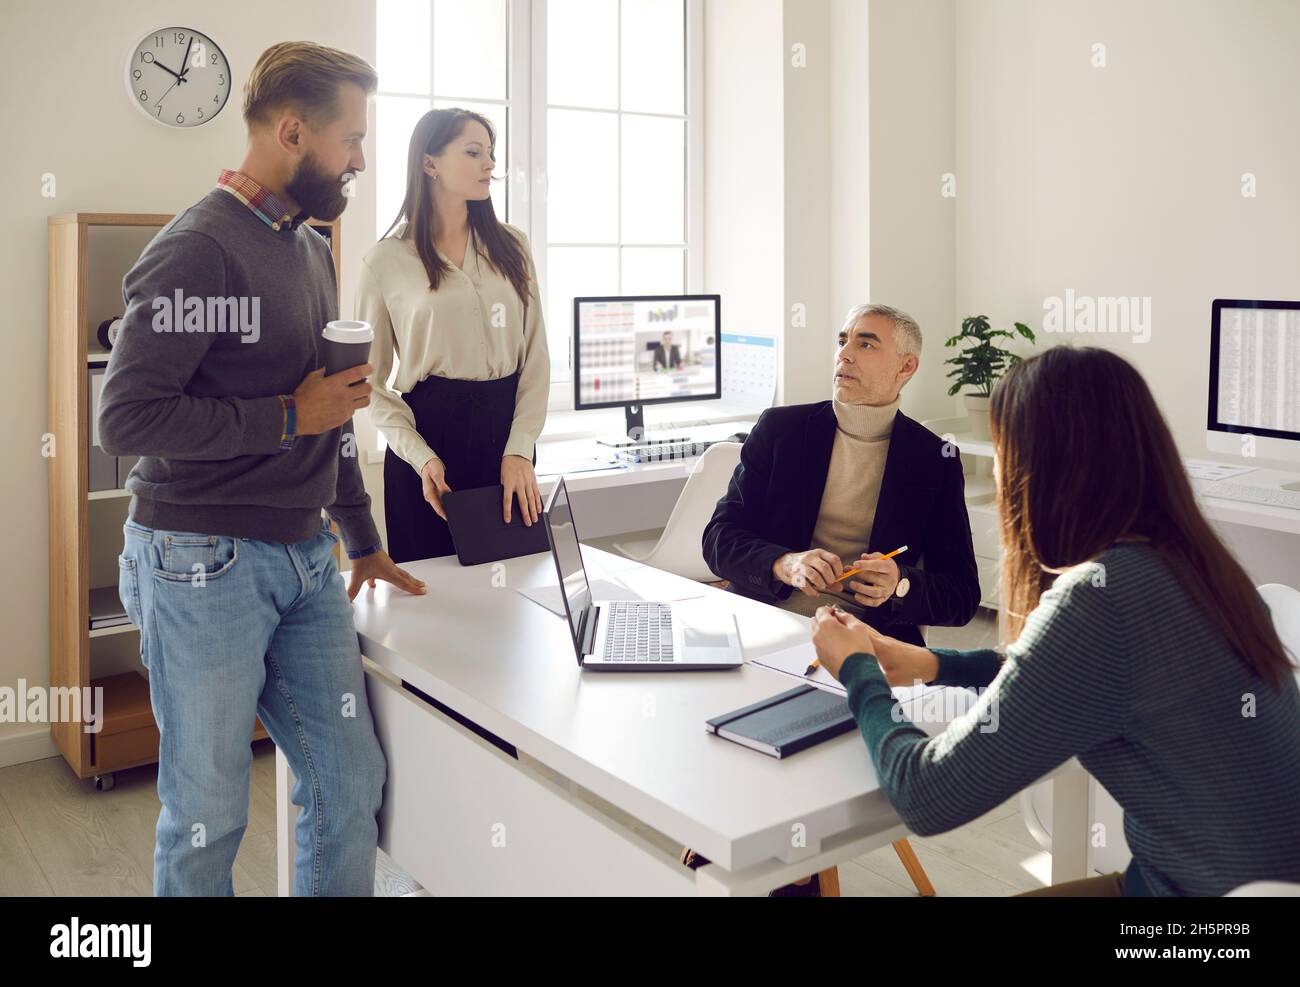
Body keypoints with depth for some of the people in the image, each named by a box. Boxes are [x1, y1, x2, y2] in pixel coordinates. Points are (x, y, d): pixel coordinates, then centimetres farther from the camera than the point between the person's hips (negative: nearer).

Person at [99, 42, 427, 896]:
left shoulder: (312, 247, 15)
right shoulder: (198, 249, -12)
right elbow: (127, 418, -18)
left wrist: (362, 538, 23)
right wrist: (289, 416, -16)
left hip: (306, 560, 8)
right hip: (203, 566, -7)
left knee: (352, 781, 10)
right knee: (209, 813, 6)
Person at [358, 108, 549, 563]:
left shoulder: (511, 246, 7)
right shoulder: (387, 260, -1)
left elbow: (536, 356, 4)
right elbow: (373, 379, 0)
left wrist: (519, 449, -7)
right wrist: (420, 456, -12)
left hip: (506, 428, 3)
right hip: (429, 430, -3)